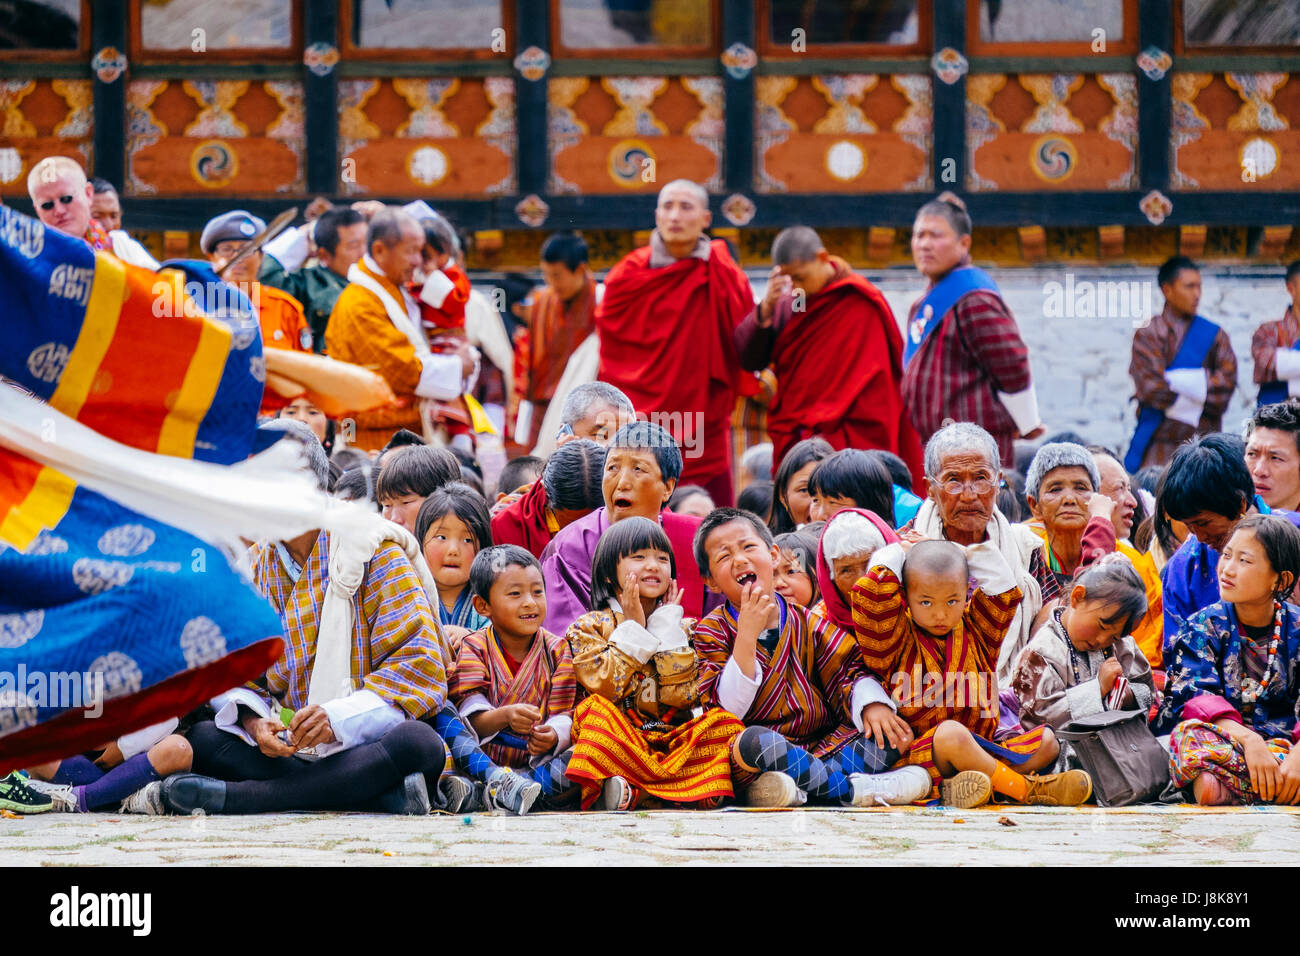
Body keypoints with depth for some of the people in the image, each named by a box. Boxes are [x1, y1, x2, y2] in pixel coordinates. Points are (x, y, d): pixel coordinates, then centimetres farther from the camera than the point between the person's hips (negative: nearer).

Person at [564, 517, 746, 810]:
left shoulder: (680, 629, 16)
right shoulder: (588, 627, 9)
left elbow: (681, 695, -1)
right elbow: (606, 686, -9)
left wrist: (666, 626, 2)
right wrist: (633, 626, -1)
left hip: (672, 743, 2)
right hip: (618, 742, -2)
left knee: (723, 721, -22)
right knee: (594, 709, -29)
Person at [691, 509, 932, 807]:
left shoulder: (808, 624, 11)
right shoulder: (711, 632, 2)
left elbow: (849, 671, 7)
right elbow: (728, 708, -10)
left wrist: (873, 704, -16)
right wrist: (747, 635, -18)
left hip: (825, 748, 4)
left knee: (893, 734, -15)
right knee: (752, 741, -38)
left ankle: (802, 789, -33)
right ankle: (852, 788, -31)